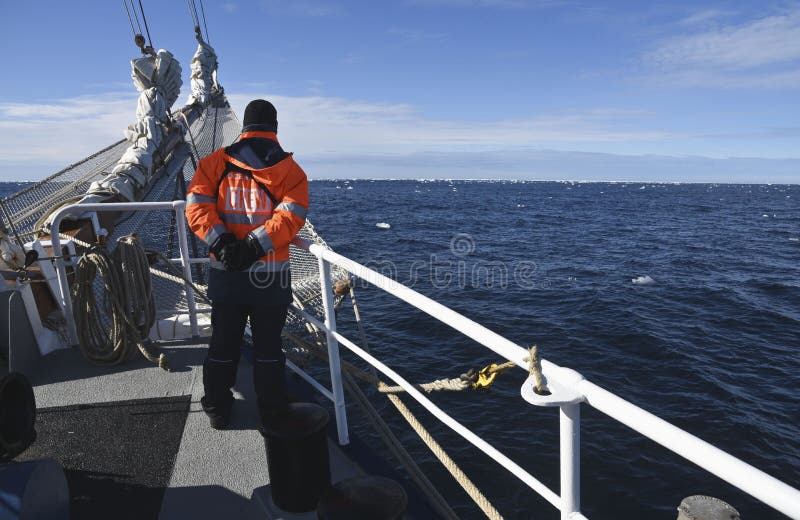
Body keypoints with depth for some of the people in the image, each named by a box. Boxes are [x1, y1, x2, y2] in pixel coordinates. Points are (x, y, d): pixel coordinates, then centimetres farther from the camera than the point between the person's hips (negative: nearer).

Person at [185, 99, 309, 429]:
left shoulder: (216, 161, 4)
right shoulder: (289, 169, 0)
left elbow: (196, 204, -7)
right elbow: (292, 214, -15)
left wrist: (221, 243, -15)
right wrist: (255, 245, -19)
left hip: (225, 274, 2)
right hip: (271, 276, -1)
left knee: (222, 345, 17)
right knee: (268, 348, 12)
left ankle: (217, 410, 30)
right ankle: (271, 414, 24)